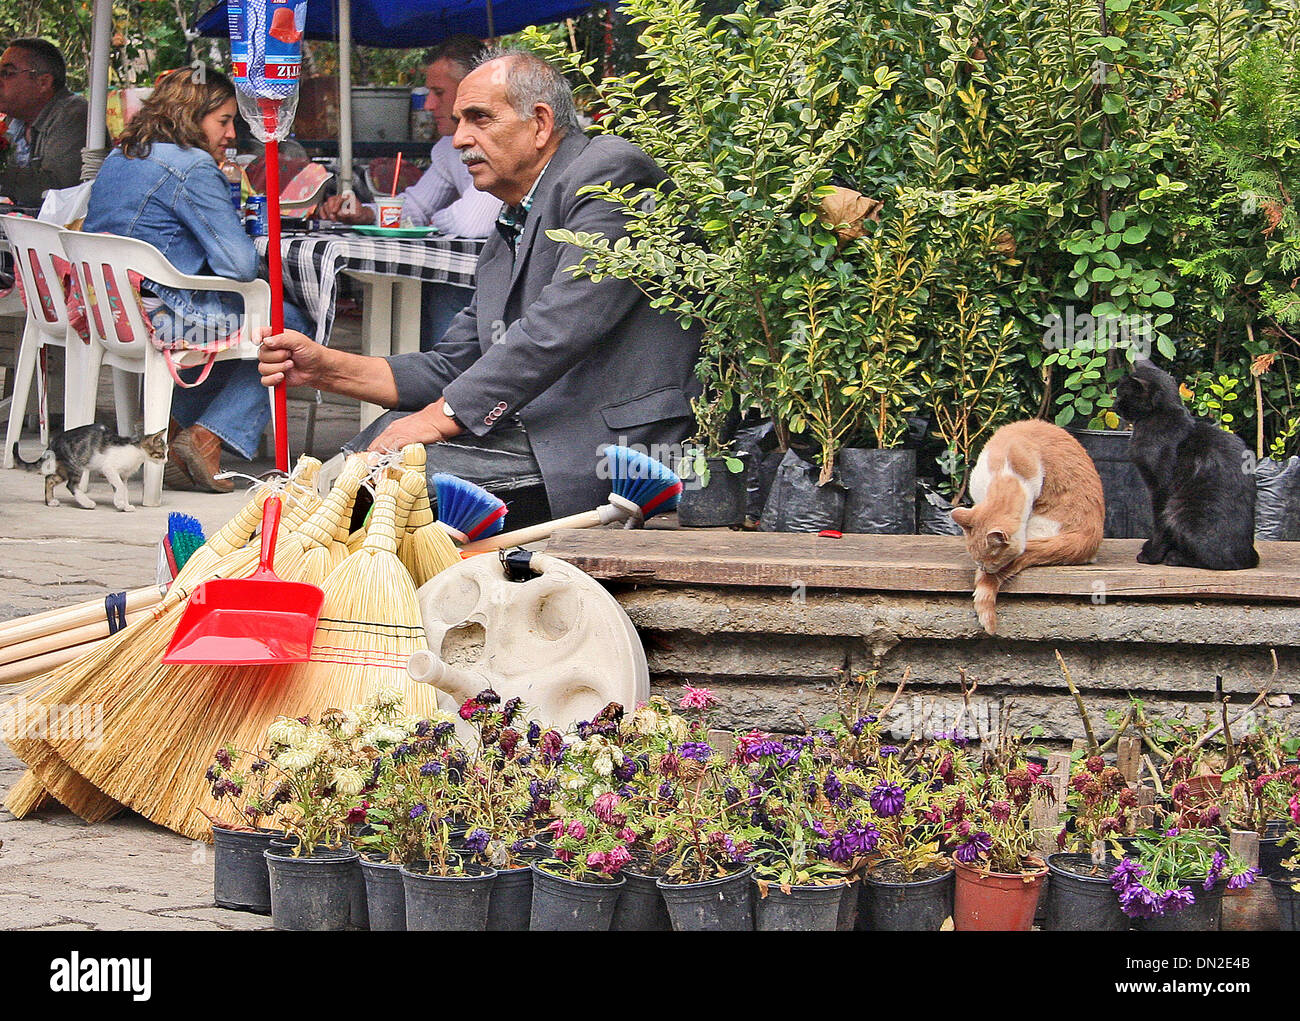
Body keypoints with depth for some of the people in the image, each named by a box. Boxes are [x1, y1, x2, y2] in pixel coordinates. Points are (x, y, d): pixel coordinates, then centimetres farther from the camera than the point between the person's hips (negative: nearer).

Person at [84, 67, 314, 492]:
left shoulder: (119, 158, 14)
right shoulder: (194, 168, -13)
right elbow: (241, 265, -17)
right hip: (159, 321, -9)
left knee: (238, 317, 30)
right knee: (290, 324, 5)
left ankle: (169, 428, 15)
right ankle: (205, 441, -1)